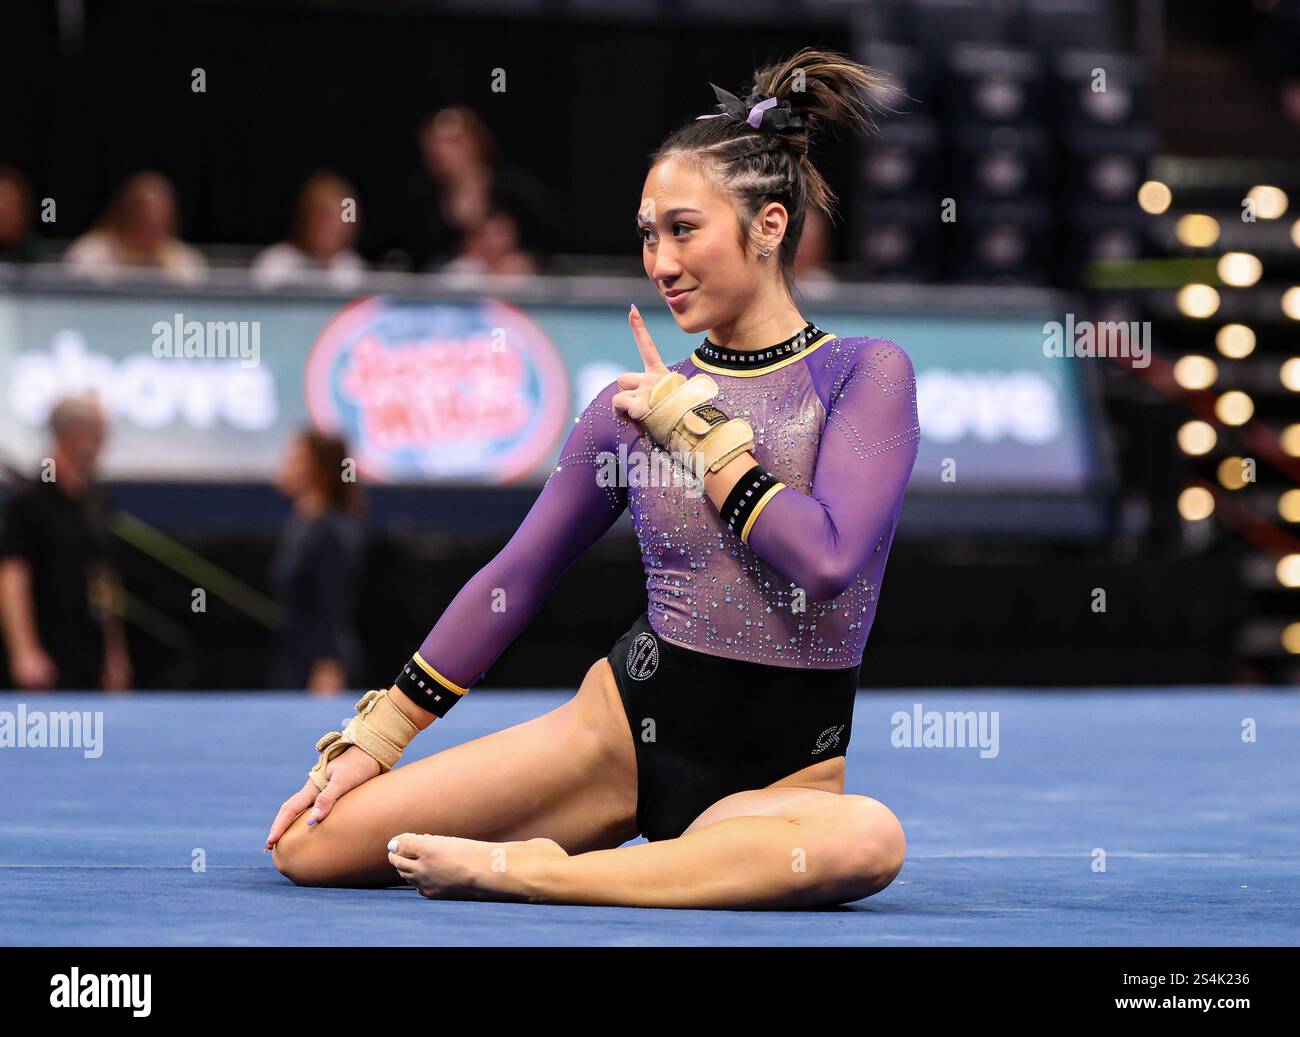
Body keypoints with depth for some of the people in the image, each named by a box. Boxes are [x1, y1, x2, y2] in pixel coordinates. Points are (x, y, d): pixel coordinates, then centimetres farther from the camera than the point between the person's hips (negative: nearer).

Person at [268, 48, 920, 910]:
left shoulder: (866, 375, -4)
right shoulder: (634, 405, 5)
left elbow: (827, 563, -20)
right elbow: (516, 577, 10)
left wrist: (694, 427, -10)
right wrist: (374, 737, 8)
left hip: (783, 770, -2)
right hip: (626, 726, 2)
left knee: (869, 841, -41)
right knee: (311, 846, -10)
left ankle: (518, 872, -24)